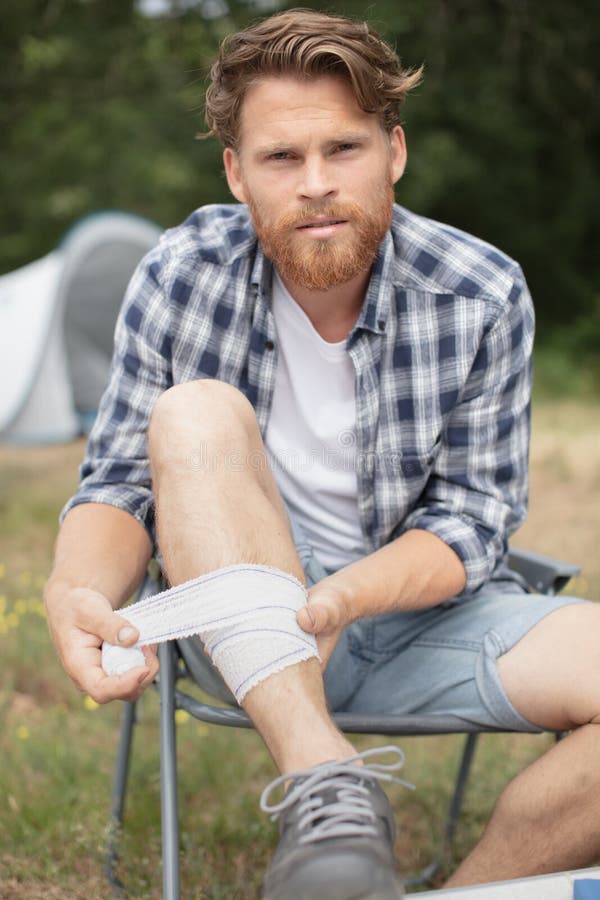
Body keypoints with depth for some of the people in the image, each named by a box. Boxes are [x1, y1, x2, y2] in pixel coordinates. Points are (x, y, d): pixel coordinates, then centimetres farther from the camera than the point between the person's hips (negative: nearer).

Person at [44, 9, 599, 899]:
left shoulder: (483, 297, -10)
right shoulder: (182, 275, -9)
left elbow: (473, 518, -7)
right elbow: (119, 480, -6)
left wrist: (346, 596, -28)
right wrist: (76, 592, -29)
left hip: (420, 607, 1)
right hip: (244, 622, 0)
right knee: (196, 415, -28)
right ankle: (327, 783, -35)